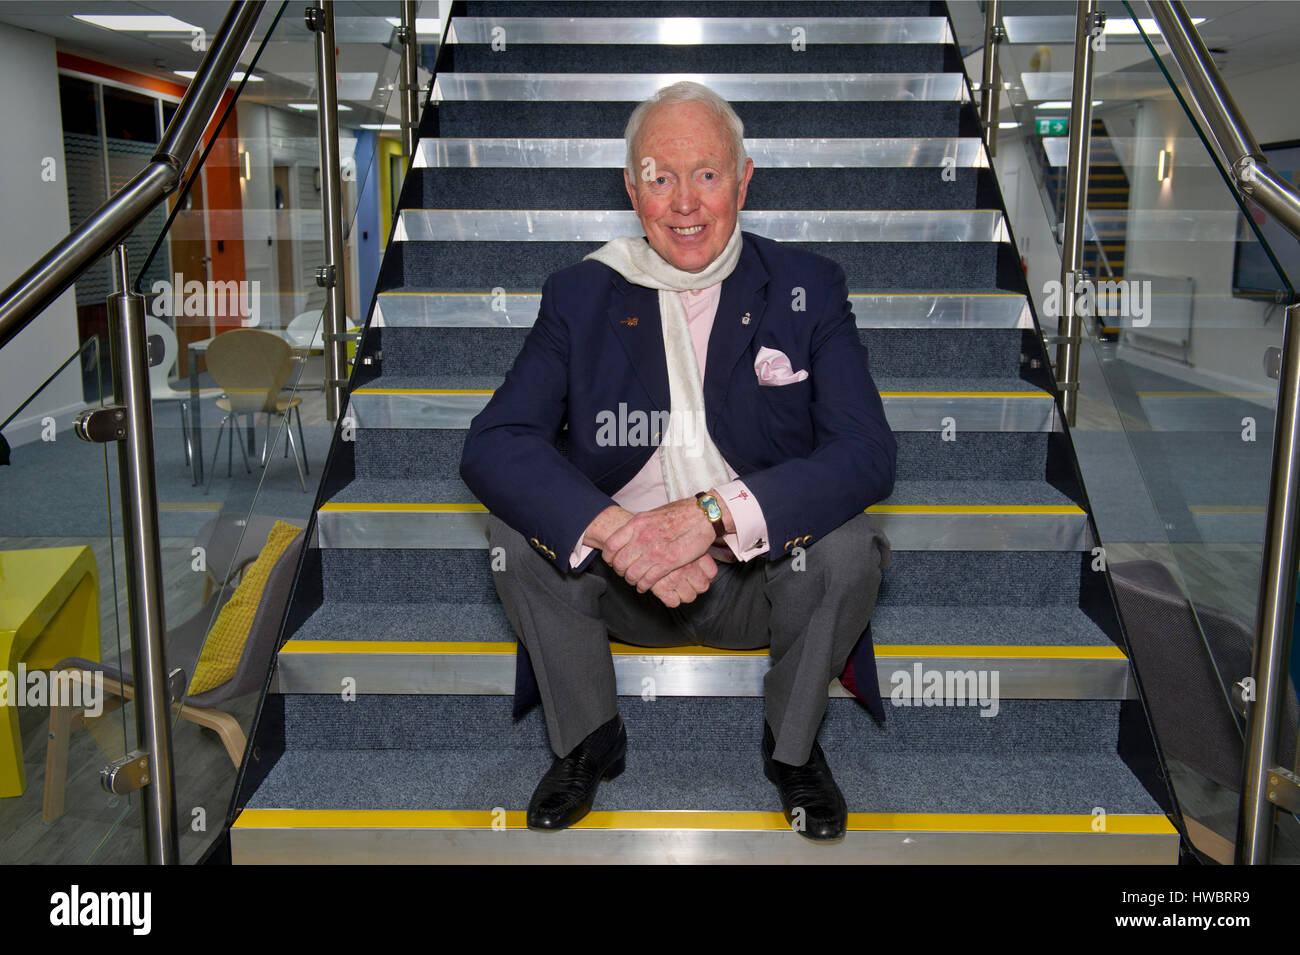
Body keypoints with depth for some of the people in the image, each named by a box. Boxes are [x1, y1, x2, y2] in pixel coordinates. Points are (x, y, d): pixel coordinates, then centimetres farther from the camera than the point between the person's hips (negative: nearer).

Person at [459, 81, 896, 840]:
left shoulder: (809, 289, -5)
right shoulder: (581, 295, -2)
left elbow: (868, 455, -18)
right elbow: (492, 444, -14)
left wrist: (713, 513, -33)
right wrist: (614, 531, -32)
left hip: (762, 578, -1)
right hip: (620, 580, 1)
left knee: (848, 545, -29)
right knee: (516, 530, -23)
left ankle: (793, 746, 0)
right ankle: (588, 740, 3)